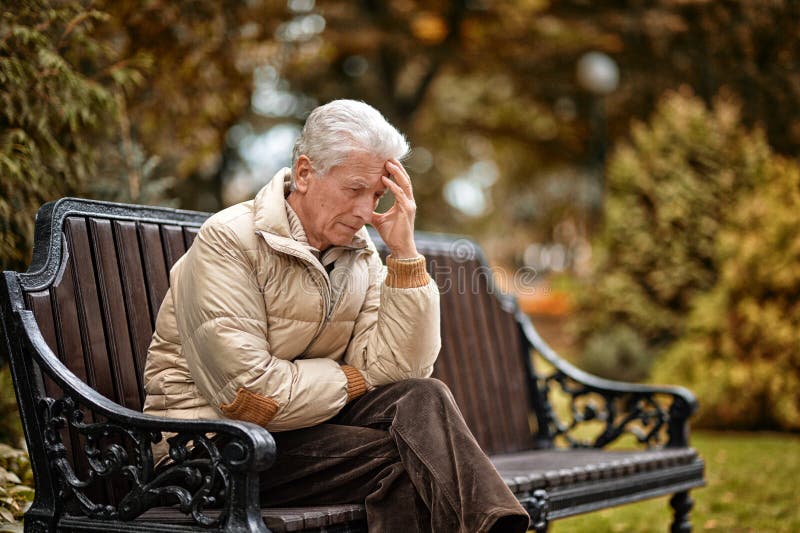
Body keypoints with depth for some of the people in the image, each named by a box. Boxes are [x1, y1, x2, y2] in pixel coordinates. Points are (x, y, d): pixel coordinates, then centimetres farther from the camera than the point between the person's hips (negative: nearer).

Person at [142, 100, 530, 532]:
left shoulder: (360, 254, 5)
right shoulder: (228, 240, -14)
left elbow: (398, 369, -8)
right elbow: (249, 394, -22)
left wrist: (404, 251, -13)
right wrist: (352, 380, -9)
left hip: (306, 419, 6)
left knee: (422, 399, -19)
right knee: (400, 457, -25)